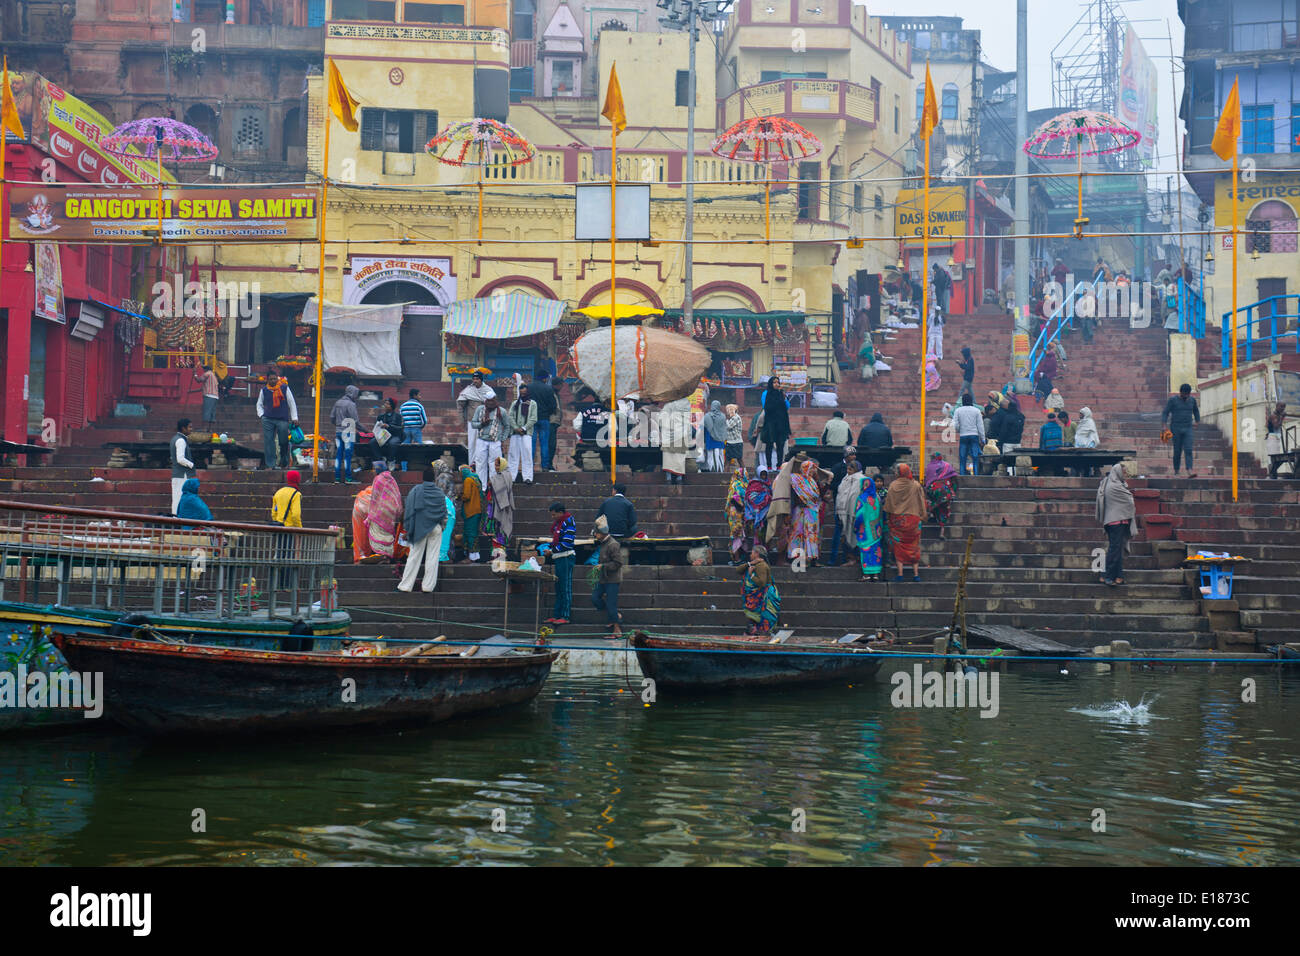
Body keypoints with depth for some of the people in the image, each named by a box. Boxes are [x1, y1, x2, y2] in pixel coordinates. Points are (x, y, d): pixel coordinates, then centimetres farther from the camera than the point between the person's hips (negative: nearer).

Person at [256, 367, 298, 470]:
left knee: (283, 442, 5)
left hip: (283, 420, -1)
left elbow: (292, 403, 7)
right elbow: (259, 404, 21)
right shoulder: (264, 390, 8)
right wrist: (261, 414, 4)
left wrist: (294, 418, 4)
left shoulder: (285, 388, 3)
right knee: (268, 442, -5)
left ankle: (284, 463, 21)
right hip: (267, 419, 1)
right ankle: (270, 464, -1)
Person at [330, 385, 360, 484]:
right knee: (347, 455, -4)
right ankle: (348, 478, -3)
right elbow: (355, 420, -14)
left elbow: (332, 417, 13)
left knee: (338, 455, 8)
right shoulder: (351, 404, -12)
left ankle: (337, 477, 10)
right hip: (348, 432, -7)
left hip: (338, 431, 7)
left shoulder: (337, 403, 10)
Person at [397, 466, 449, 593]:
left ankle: (406, 585, 4)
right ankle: (428, 585, 6)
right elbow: (444, 514, 3)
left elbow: (409, 511, -5)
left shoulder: (416, 490, -5)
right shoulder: (440, 493, -2)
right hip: (436, 529, 0)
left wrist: (408, 529, 1)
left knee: (414, 557, 3)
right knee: (432, 557, 5)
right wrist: (442, 526, 17)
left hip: (420, 528, 0)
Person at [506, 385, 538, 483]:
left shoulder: (532, 403, 7)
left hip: (526, 433, -3)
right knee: (513, 455, 3)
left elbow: (533, 419, -1)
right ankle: (511, 476, 6)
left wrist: (523, 428, -10)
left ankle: (527, 477, -8)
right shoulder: (514, 403, 16)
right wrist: (516, 428, -8)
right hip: (514, 433, 3)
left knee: (527, 455, -8)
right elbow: (510, 416, 7)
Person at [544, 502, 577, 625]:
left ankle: (565, 616, -7)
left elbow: (566, 543, -18)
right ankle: (557, 615, 15)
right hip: (558, 559, 10)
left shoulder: (569, 522, -12)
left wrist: (552, 551, -12)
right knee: (558, 588, 11)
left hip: (566, 558, -10)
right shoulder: (557, 523, 17)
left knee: (566, 588, -7)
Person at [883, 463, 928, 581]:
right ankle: (916, 574, 7)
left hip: (897, 519, -1)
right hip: (913, 519, 1)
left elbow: (888, 502, -1)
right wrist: (924, 515, 13)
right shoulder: (916, 485, -3)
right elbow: (921, 503, 3)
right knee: (913, 546, 9)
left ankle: (900, 573, -4)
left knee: (898, 546, 3)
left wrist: (887, 516, 9)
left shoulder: (893, 485, -6)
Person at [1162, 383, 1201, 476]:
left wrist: (1197, 421, 34)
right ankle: (1176, 469, 20)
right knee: (1177, 451, 2)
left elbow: (1196, 410, 25)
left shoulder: (1192, 400, 6)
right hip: (1176, 429, -2)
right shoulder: (1173, 399, -6)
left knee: (1188, 450, -11)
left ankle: (1189, 471, -22)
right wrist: (1164, 426, -18)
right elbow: (1165, 413, -8)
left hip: (1188, 429, 2)